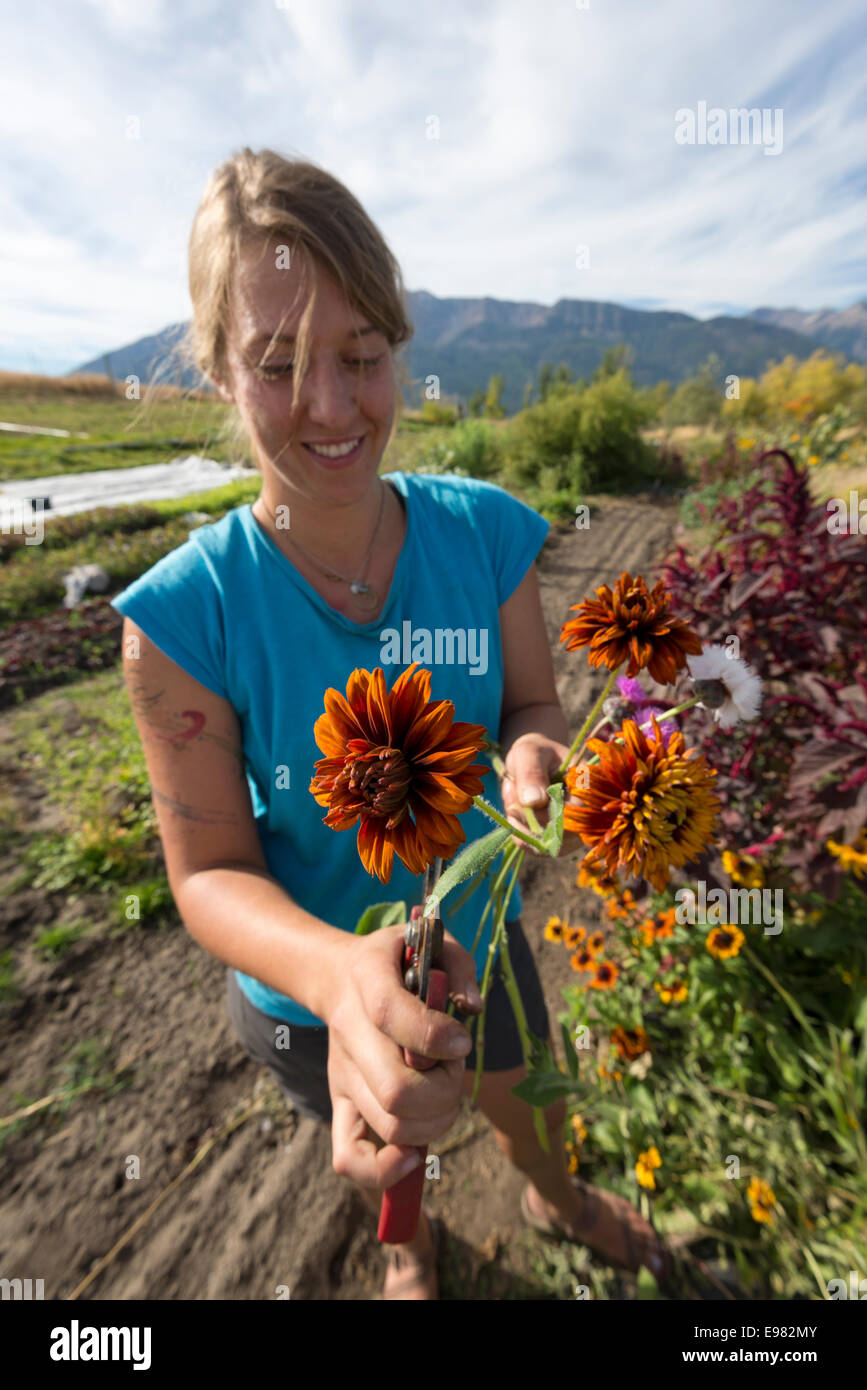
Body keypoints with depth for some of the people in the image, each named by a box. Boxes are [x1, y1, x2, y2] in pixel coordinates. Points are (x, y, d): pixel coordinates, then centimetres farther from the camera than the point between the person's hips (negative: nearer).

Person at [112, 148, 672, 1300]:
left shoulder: (485, 534, -20)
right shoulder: (185, 614, -28)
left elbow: (533, 702, -9)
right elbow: (210, 871, -22)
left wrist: (534, 755, -33)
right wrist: (339, 970, -42)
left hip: (478, 937, 2)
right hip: (306, 993, -1)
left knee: (528, 1103, 35)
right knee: (381, 1157, 34)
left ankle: (556, 1200, 76)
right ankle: (407, 1243, 76)